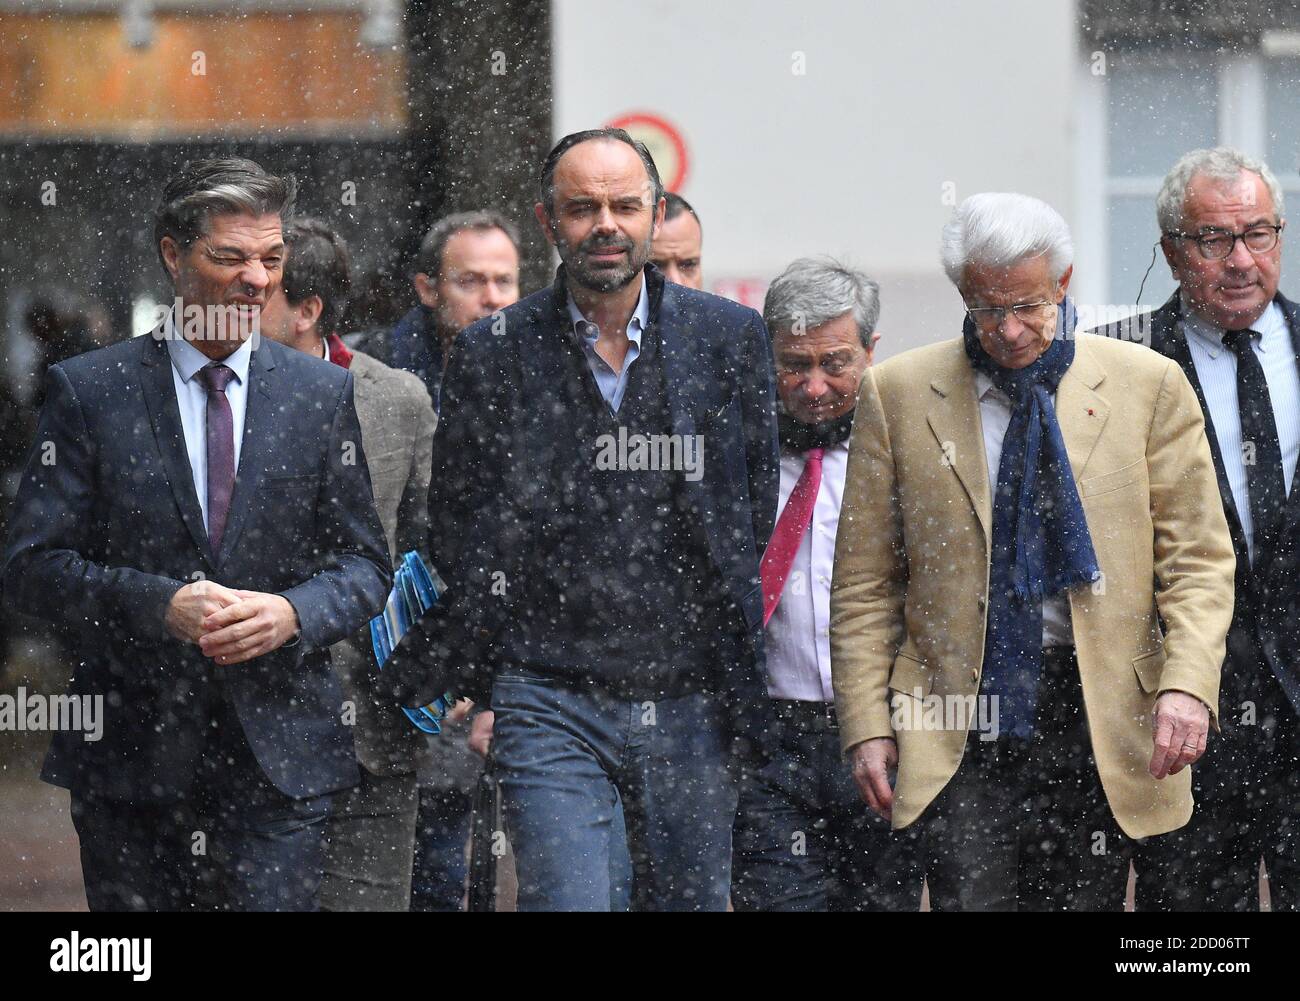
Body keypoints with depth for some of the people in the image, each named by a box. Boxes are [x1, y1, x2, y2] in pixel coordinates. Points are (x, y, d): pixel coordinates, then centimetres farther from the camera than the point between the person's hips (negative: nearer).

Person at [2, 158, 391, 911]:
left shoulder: (323, 393, 7)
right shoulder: (88, 390, 1)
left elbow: (364, 566, 10)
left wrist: (292, 613, -12)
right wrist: (159, 603, -17)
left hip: (279, 752, 1)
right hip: (128, 756, -1)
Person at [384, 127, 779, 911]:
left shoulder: (731, 339, 4)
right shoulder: (495, 354, 2)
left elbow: (761, 514, 6)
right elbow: (460, 538, 5)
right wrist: (438, 684, 0)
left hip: (692, 706, 2)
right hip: (552, 706, -1)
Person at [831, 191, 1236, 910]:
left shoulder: (1149, 385, 4)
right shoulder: (898, 392, 5)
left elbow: (1197, 560, 4)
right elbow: (865, 581, 7)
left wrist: (1187, 684, -12)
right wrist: (866, 723, -1)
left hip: (1100, 720, 1)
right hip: (959, 726, 0)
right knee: (970, 900, -12)